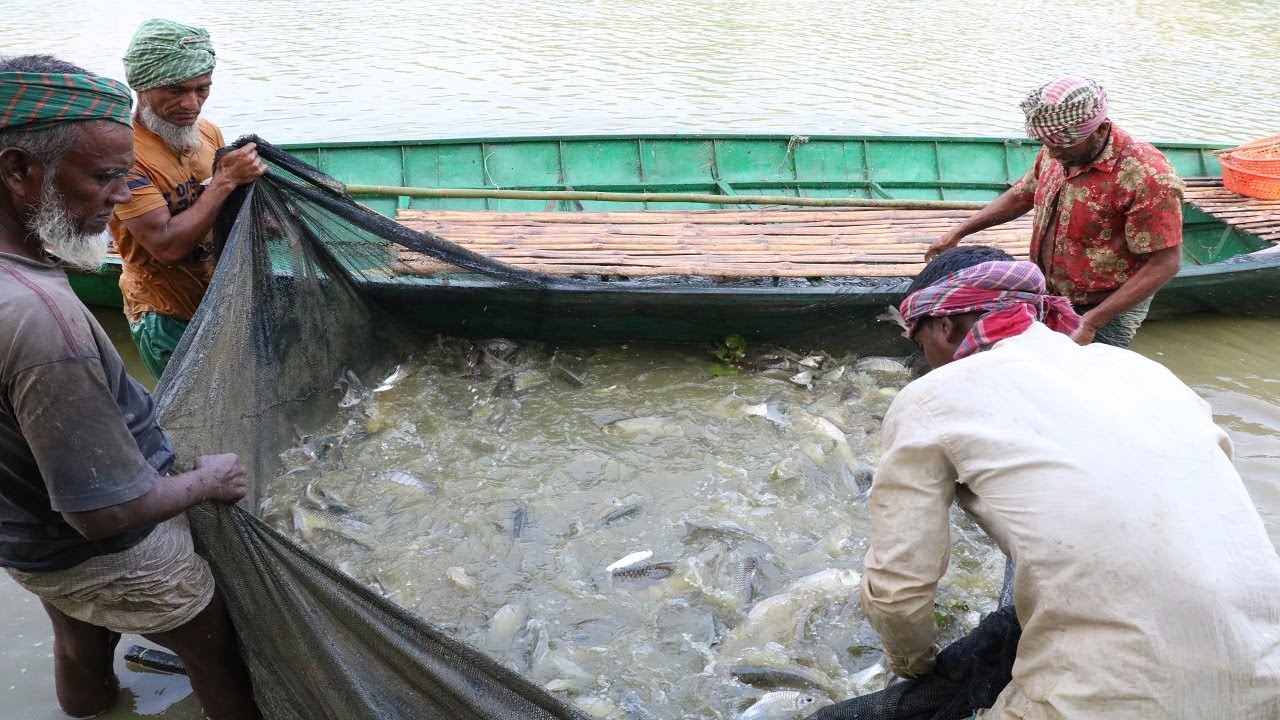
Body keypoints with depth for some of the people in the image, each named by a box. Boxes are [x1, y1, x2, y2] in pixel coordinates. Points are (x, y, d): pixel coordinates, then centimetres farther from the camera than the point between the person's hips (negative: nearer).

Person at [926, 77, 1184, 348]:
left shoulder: (1147, 178, -25)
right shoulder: (1055, 153, -2)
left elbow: (1165, 264, -23)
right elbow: (1021, 196, 17)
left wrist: (1091, 321, -26)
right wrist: (958, 233, 11)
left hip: (1106, 312, -7)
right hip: (1049, 298, 7)